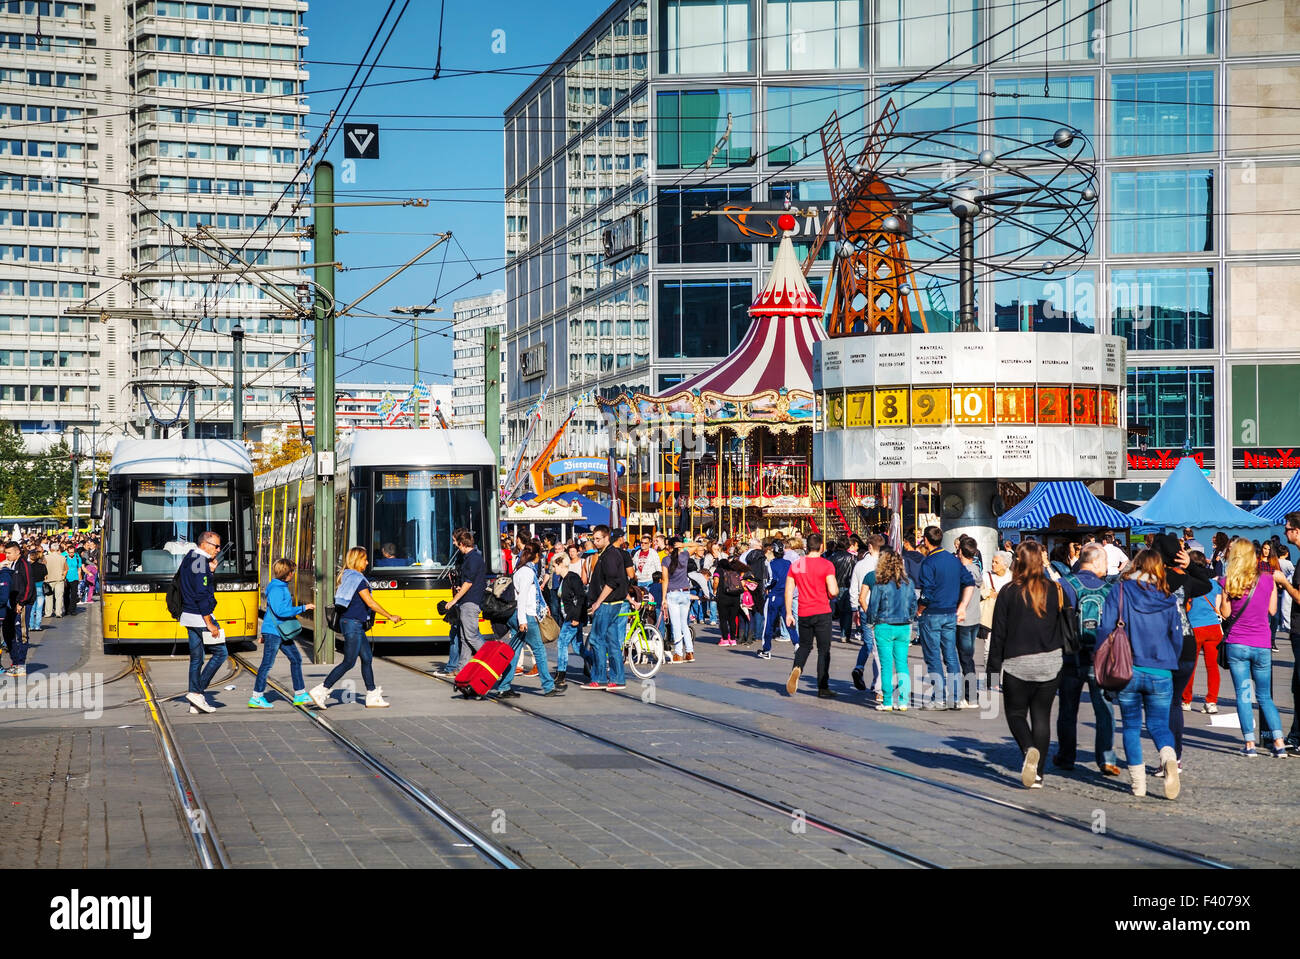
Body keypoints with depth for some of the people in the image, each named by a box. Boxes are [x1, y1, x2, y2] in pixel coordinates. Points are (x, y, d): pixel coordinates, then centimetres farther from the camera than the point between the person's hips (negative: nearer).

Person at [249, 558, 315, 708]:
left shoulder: (283, 587, 14)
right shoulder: (275, 589, -16)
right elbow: (280, 611, -26)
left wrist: (264, 632, 26)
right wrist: (303, 608, -20)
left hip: (282, 632, 10)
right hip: (273, 632, -10)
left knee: (296, 659, 10)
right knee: (267, 663, -4)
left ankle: (300, 695, 15)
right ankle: (256, 698, 3)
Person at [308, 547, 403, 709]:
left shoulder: (346, 577, 12)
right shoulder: (358, 579, -16)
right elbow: (370, 603, -18)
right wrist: (390, 617, -12)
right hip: (353, 624, -10)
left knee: (367, 658, 11)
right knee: (349, 662, -6)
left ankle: (372, 696, 14)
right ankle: (321, 691, -4)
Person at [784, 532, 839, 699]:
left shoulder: (796, 564, 3)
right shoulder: (826, 565, -9)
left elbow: (789, 590, 5)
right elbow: (833, 591, -16)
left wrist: (788, 613, 11)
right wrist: (837, 587, 7)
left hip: (803, 613, 4)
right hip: (822, 613, -3)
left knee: (804, 646, 20)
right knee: (823, 649, 5)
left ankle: (797, 668, -9)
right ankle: (823, 688, 6)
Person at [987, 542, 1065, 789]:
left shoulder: (1009, 592, -7)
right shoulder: (1054, 590, 0)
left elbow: (999, 634, -5)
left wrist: (993, 670, 0)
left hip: (1017, 665, -2)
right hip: (1050, 664, 3)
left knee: (1016, 713, 12)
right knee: (1042, 715, 10)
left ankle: (1029, 750, -16)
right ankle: (1037, 773, 8)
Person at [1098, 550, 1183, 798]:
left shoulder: (1119, 591, -4)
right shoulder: (1168, 598, 1)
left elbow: (1105, 629, -7)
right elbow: (1177, 637, 7)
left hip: (1127, 670, -1)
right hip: (1160, 673, 1)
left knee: (1131, 725, 13)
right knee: (1158, 724, 10)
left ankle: (1137, 781, 11)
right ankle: (1169, 758, -21)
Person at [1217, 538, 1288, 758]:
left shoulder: (1227, 582, -7)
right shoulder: (1267, 580, -2)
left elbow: (1225, 614, -1)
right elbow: (1272, 610, 8)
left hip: (1237, 645, -2)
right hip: (1262, 645, 2)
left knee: (1243, 695, 4)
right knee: (1264, 697, 12)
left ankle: (1250, 744, -1)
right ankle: (1279, 743, 1)